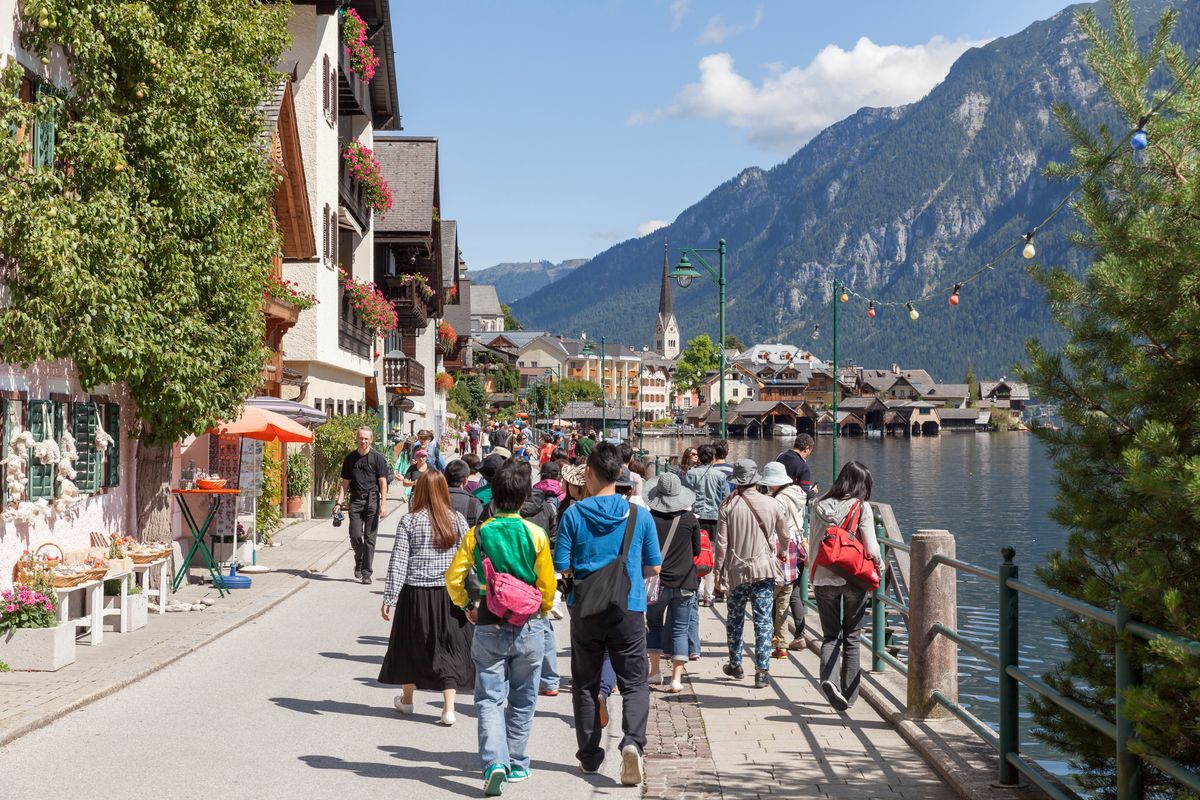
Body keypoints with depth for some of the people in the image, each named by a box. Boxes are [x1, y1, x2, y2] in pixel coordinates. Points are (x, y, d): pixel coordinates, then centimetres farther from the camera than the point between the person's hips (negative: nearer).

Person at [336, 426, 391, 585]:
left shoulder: (377, 457, 0)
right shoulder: (350, 458, 10)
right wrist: (340, 502, 5)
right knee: (355, 536, -2)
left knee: (369, 538, -2)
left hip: (372, 499, -2)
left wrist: (383, 504, -9)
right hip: (356, 499, 3)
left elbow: (383, 482, -2)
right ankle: (359, 562, 25)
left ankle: (366, 572, 3)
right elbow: (345, 483, 14)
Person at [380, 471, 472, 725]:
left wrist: (390, 598, -5)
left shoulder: (409, 521, -6)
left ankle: (406, 700, 34)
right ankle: (448, 709, 2)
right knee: (449, 648, 7)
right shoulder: (457, 520, -2)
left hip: (416, 593, -1)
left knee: (410, 645, 17)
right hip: (449, 593, 1)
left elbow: (398, 562, -8)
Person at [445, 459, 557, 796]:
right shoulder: (535, 535, -8)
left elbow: (454, 577, -4)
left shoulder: (478, 533, -5)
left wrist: (467, 606, 14)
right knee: (522, 701, 15)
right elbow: (547, 585, -3)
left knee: (489, 699, 4)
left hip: (489, 628, 0)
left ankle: (494, 762, -13)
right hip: (528, 628, 0)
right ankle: (516, 764, 24)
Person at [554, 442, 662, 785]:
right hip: (628, 609, 0)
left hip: (586, 610, 0)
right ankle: (632, 741, -18)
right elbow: (654, 568, 3)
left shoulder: (574, 514, -6)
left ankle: (590, 756, 19)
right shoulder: (638, 515, -3)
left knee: (585, 684, 14)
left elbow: (561, 566, -4)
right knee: (634, 682, 6)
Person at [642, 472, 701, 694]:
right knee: (680, 630, 6)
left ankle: (655, 670, 17)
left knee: (653, 624, 19)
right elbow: (697, 551, 6)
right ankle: (676, 678, 2)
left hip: (656, 582, 0)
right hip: (684, 582, 0)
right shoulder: (690, 519, -5)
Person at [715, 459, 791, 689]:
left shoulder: (729, 506, -6)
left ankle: (735, 665, 26)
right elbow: (785, 536, 12)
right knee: (763, 621, 2)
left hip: (736, 571, 0)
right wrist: (782, 552, 33)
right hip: (764, 570, 0)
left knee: (734, 619, 16)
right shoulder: (772, 504, -2)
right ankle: (762, 671, -2)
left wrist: (718, 571, 5)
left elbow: (721, 543, -6)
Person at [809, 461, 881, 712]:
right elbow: (872, 550, -12)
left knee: (830, 635, 11)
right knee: (851, 637, 11)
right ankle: (849, 693, 14)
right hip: (854, 579, -2)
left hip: (823, 579, 2)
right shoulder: (862, 507, -8)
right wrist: (878, 564, 9)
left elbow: (811, 545, 8)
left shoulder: (819, 507, 2)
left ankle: (827, 678, -14)